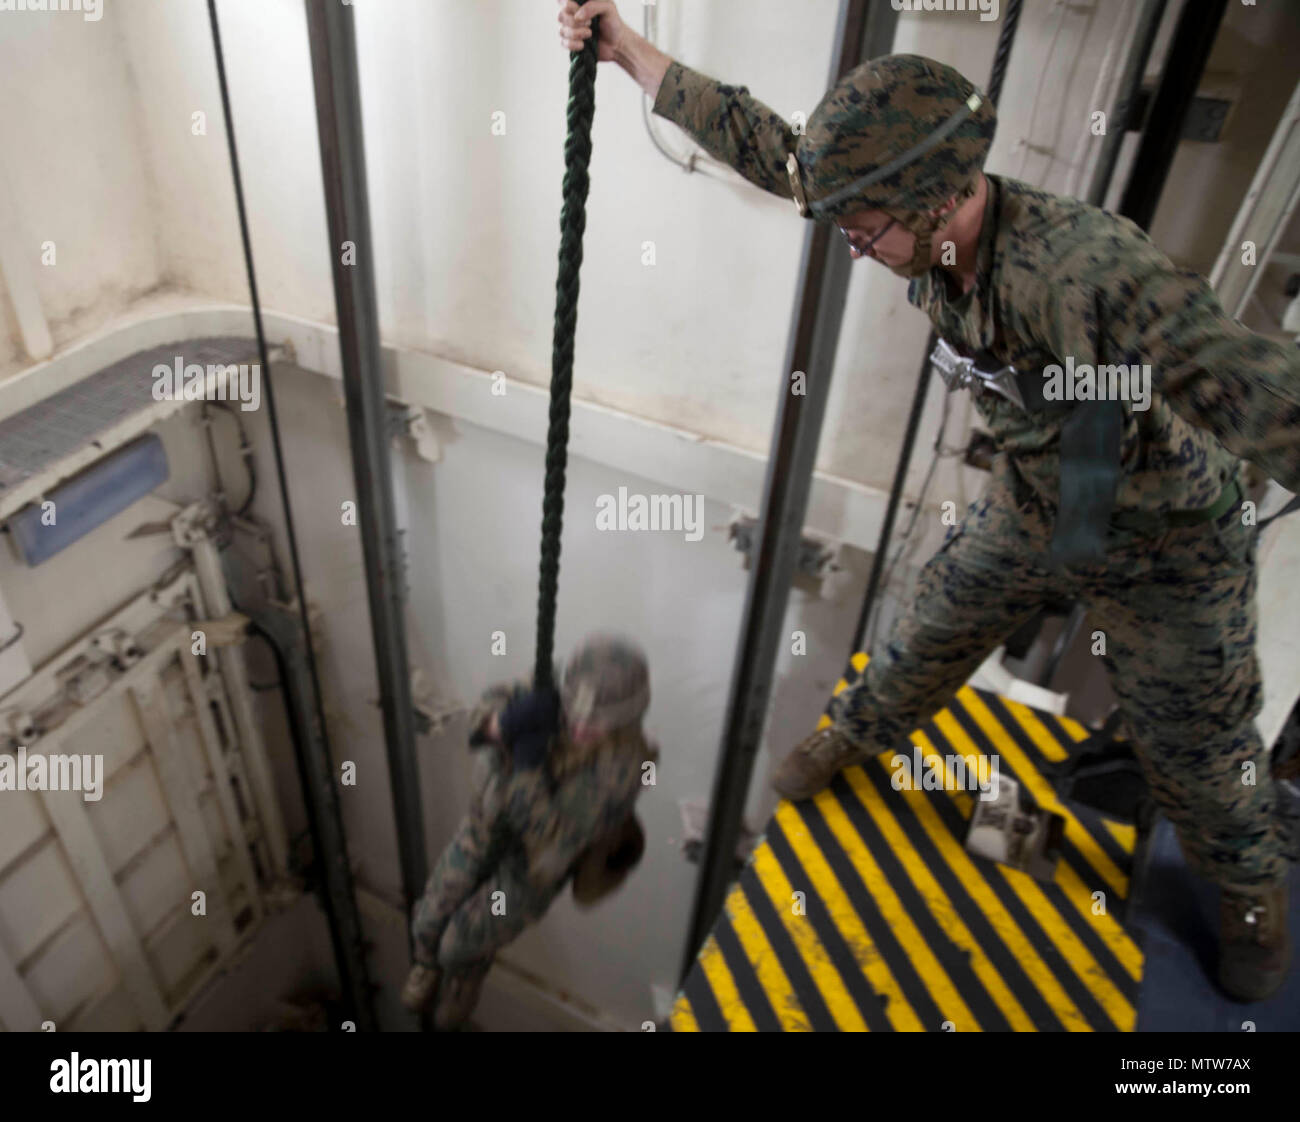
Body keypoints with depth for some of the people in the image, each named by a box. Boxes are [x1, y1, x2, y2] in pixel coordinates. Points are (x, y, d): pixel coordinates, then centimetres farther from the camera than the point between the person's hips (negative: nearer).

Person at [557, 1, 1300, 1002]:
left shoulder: (1092, 270, -40)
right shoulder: (933, 220, -18)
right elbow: (764, 143, -11)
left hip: (1167, 538, -5)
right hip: (1032, 506, 5)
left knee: (1196, 741, 13)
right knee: (934, 634, 21)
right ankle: (861, 734, 51)